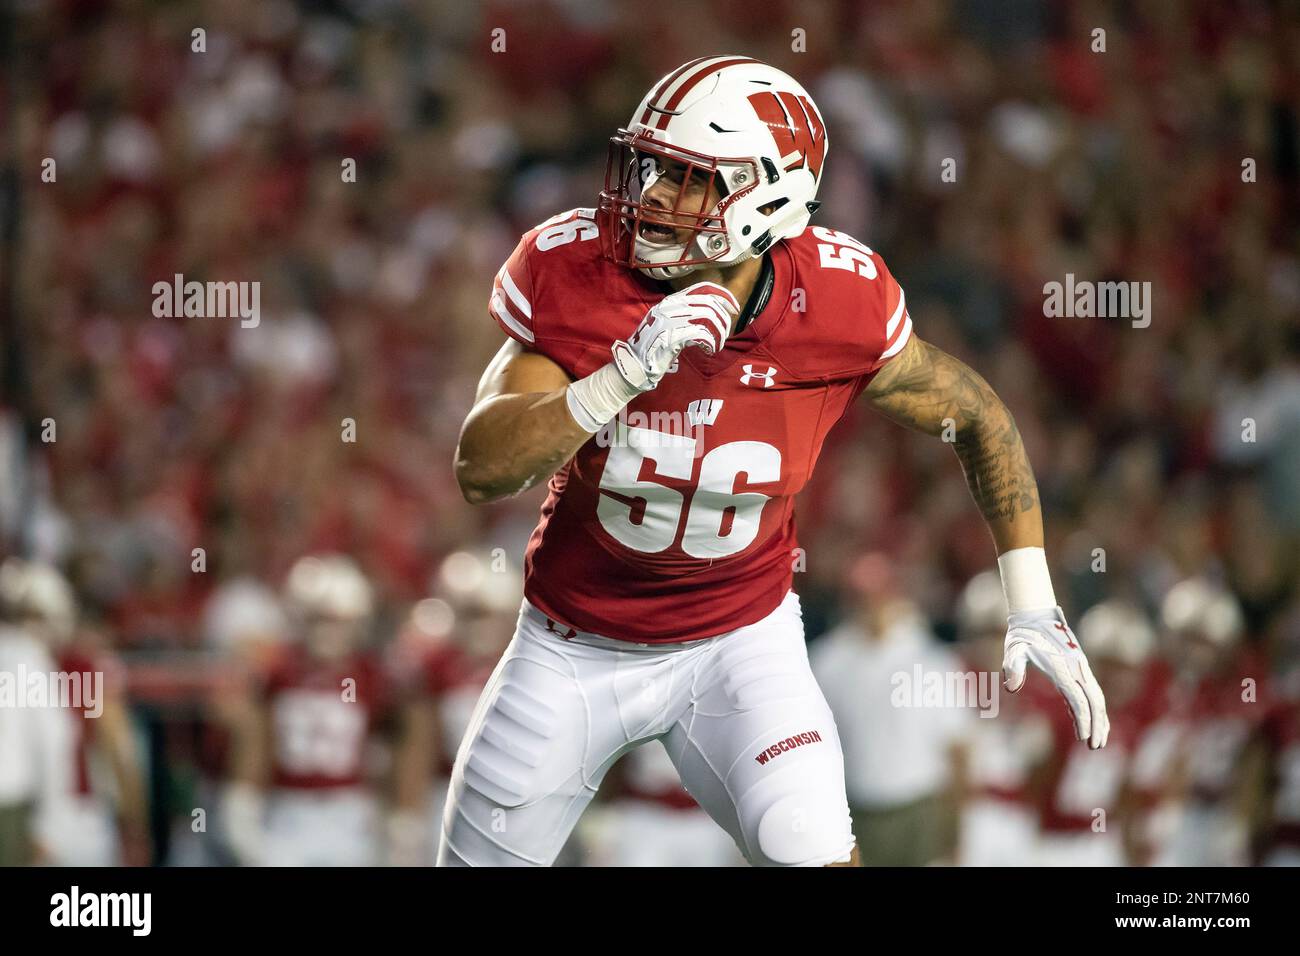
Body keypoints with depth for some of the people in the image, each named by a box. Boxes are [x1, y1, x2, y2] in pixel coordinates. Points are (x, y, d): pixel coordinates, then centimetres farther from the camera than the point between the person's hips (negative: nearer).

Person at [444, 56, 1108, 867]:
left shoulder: (838, 305, -19)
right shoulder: (574, 272, -21)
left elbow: (979, 415, -2)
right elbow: (481, 471, -26)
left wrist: (1035, 607, -5)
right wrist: (625, 377, -40)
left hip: (741, 639, -1)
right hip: (576, 648, 1)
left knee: (814, 851, -24)